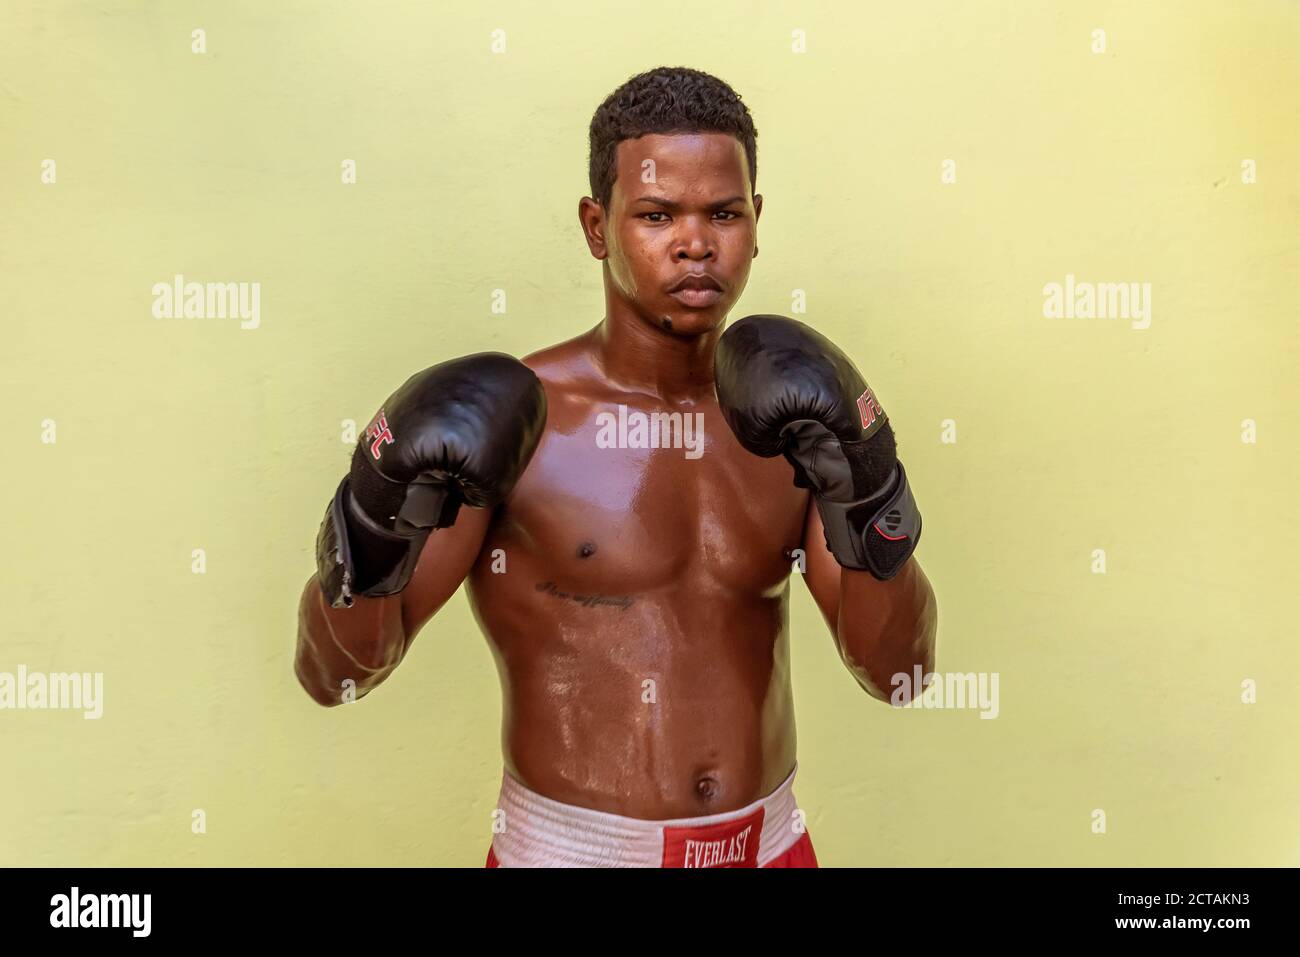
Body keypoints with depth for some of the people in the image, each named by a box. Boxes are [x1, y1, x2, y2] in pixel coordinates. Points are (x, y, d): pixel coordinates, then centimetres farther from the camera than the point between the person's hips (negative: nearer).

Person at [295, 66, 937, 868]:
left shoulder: (790, 412, -4)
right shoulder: (512, 419, -15)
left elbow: (899, 670, -9)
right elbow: (334, 672, -13)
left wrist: (868, 502, -24)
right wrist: (372, 538, -31)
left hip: (769, 844, 4)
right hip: (570, 848, -3)